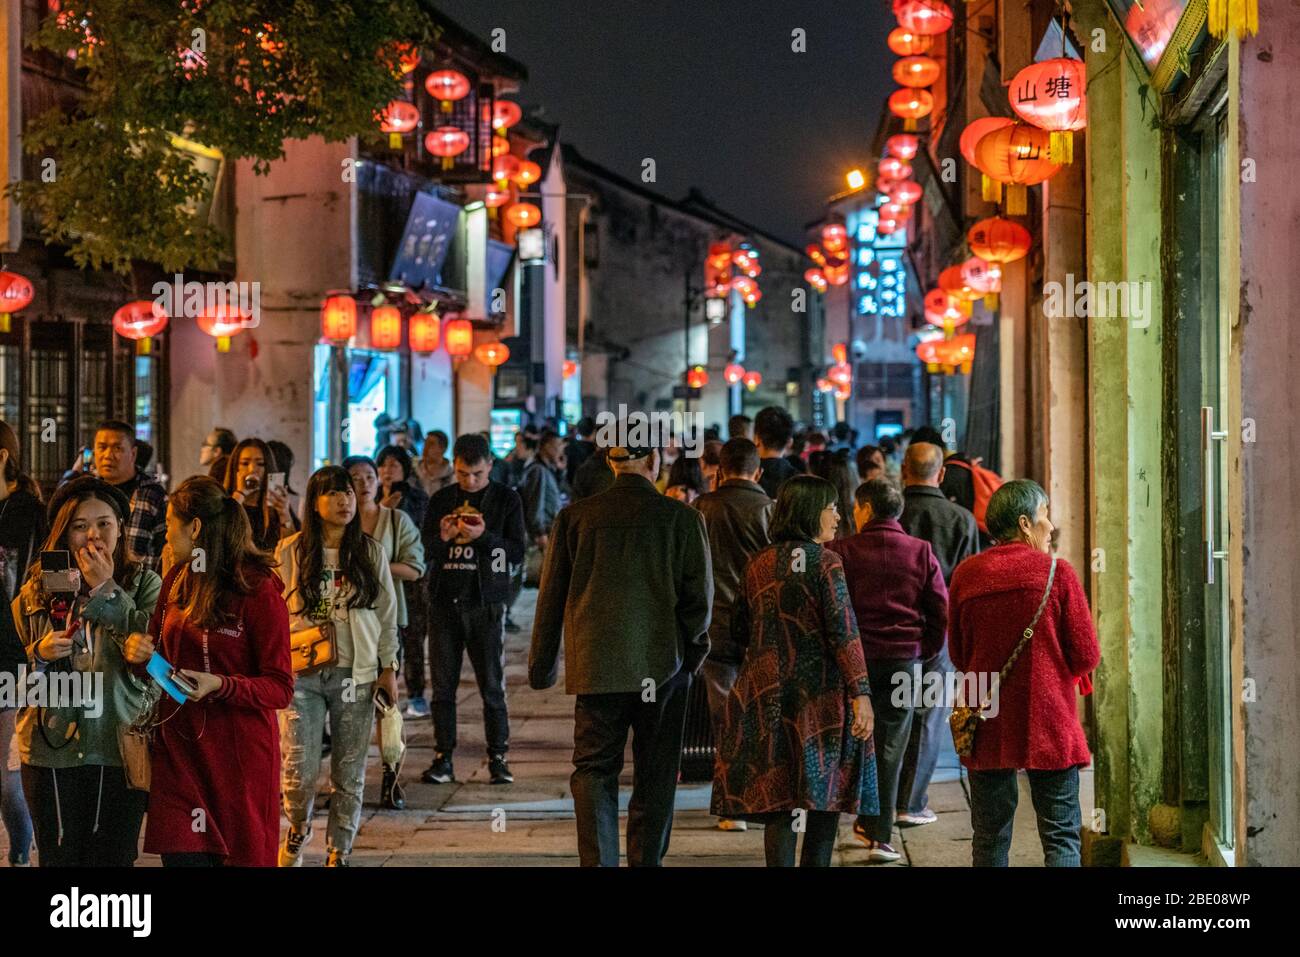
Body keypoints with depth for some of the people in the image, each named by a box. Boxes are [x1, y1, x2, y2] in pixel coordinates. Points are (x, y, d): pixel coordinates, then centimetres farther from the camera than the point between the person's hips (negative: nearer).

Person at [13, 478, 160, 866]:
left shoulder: (144, 585, 1)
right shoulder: (38, 590, 7)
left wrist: (106, 590, -13)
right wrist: (39, 655, -10)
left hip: (120, 748, -2)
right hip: (51, 749, 2)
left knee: (113, 858, 6)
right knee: (59, 858, 7)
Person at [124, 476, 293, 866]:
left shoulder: (258, 590, -11)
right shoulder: (176, 580, 10)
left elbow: (280, 688, -11)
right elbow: (159, 654, 22)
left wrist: (219, 685, -26)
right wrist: (139, 651, -1)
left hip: (239, 756, -5)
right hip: (179, 750, 5)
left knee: (242, 856, 2)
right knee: (182, 857, 0)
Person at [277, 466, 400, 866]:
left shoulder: (370, 551, 4)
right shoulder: (291, 551, 0)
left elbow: (387, 614, 8)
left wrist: (389, 667, 5)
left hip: (357, 676, 1)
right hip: (301, 674, -1)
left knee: (350, 776, 4)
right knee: (299, 772, -6)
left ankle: (338, 854, 18)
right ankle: (298, 828, 25)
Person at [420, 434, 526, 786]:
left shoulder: (507, 499, 2)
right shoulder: (441, 500, 9)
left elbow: (518, 552, -3)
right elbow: (425, 553, 10)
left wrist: (484, 536, -19)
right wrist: (443, 537, -12)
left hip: (486, 604, -2)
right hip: (444, 602, 2)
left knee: (492, 685, 0)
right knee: (443, 685, 4)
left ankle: (498, 757, 7)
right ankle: (443, 758, 9)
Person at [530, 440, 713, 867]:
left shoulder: (576, 517, -1)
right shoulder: (682, 518, -5)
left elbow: (551, 596, 4)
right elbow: (699, 597, -4)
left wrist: (541, 665, 13)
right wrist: (691, 652, 13)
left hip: (595, 666, 1)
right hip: (662, 666, -1)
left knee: (594, 768, 6)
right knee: (655, 775, 11)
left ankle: (598, 860, -10)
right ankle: (646, 860, 15)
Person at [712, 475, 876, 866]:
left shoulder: (758, 564, 7)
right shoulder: (824, 562, -9)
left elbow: (740, 629, 15)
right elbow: (843, 632, -15)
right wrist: (861, 693, -16)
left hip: (766, 693, 5)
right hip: (820, 694, -5)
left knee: (777, 802, 4)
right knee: (827, 791, 7)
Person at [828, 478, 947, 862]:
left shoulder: (842, 551, -4)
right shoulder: (921, 552, 1)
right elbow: (940, 610, 1)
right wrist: (926, 651, 12)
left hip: (856, 657, -1)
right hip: (905, 659, 1)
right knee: (890, 745, 3)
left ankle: (866, 820, 17)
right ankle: (880, 835, 1)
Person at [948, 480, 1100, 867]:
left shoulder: (965, 574, 1)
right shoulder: (1057, 572, -7)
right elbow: (1087, 657, -5)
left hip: (986, 729, 3)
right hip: (1048, 720, -3)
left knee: (990, 839, 10)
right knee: (1062, 838, 2)